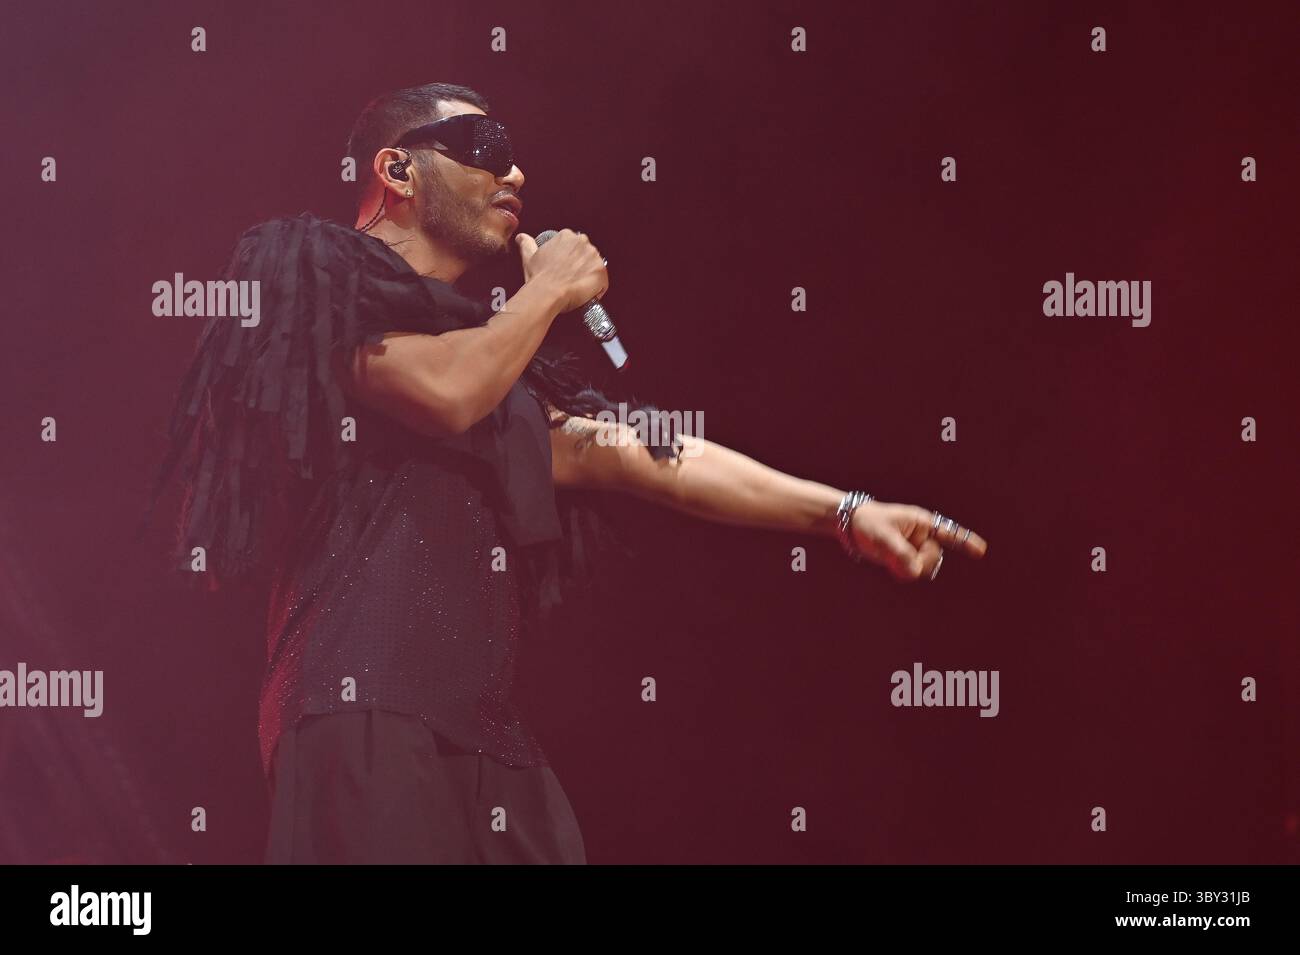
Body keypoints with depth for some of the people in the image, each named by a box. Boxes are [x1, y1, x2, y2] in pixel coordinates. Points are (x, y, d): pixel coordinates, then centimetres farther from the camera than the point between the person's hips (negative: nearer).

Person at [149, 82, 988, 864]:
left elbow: (642, 454, 18)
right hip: (367, 706, -7)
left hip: (484, 728, 8)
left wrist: (845, 512, 10)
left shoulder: (492, 345, 25)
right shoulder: (318, 270, 4)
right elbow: (445, 393, -13)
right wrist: (549, 291, 5)